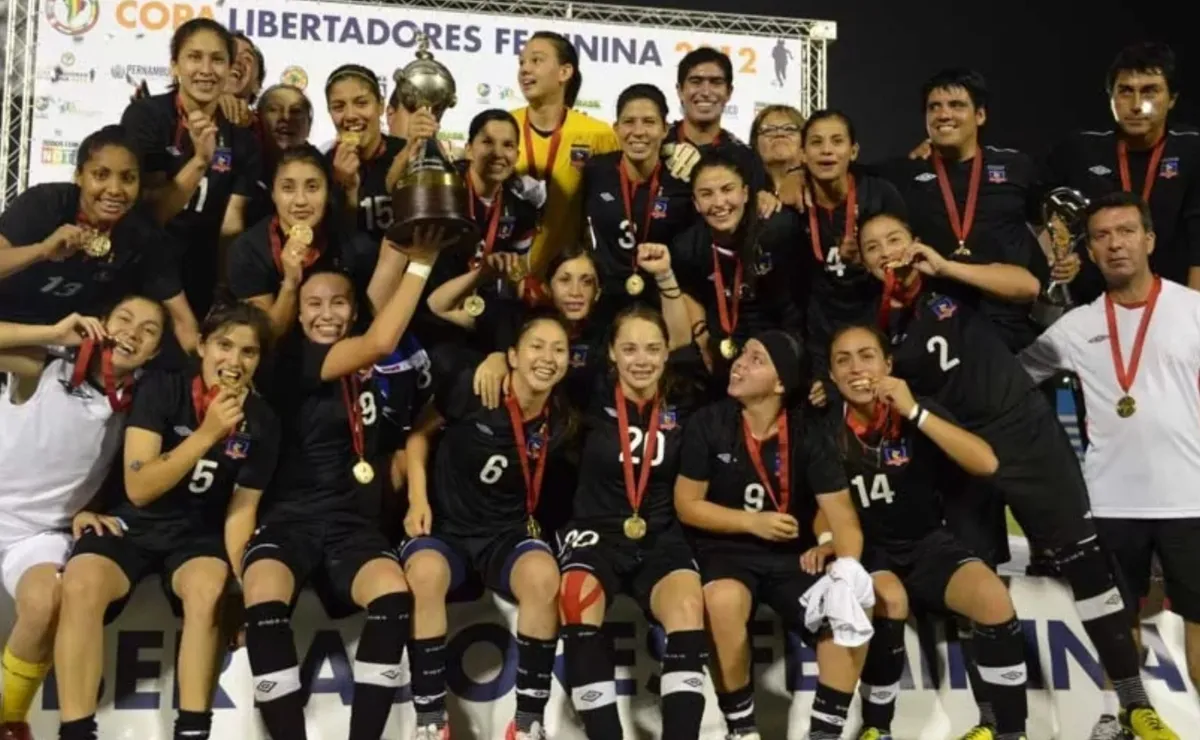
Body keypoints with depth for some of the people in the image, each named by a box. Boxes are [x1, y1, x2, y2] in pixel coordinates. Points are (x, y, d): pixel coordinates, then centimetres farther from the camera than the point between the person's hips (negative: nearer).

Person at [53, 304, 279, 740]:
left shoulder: (261, 421, -4)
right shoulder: (161, 388, -10)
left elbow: (242, 509, -2)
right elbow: (138, 489, -17)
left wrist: (237, 584, -17)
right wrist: (207, 434, -28)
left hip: (199, 534, 1)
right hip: (134, 523, 0)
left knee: (207, 591, -33)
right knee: (81, 585, -31)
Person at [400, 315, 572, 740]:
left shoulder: (560, 423, -4)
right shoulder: (471, 387, -13)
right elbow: (420, 434, 2)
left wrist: (529, 518, 2)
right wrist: (418, 500, -7)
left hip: (506, 533, 2)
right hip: (446, 525, -1)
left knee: (543, 577, -34)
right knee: (425, 574, -37)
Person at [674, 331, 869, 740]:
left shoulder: (809, 437, -2)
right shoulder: (708, 424, -6)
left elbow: (841, 513, -7)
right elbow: (687, 504, -3)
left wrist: (848, 568, -27)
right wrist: (752, 522, -14)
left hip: (791, 555, 2)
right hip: (725, 548, -2)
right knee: (724, 600, -35)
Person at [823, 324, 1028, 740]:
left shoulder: (916, 412, -7)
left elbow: (987, 463, -20)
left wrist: (915, 412, -26)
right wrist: (826, 542, -12)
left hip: (927, 544, 1)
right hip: (868, 550, 0)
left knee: (993, 598, -29)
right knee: (889, 600, -35)